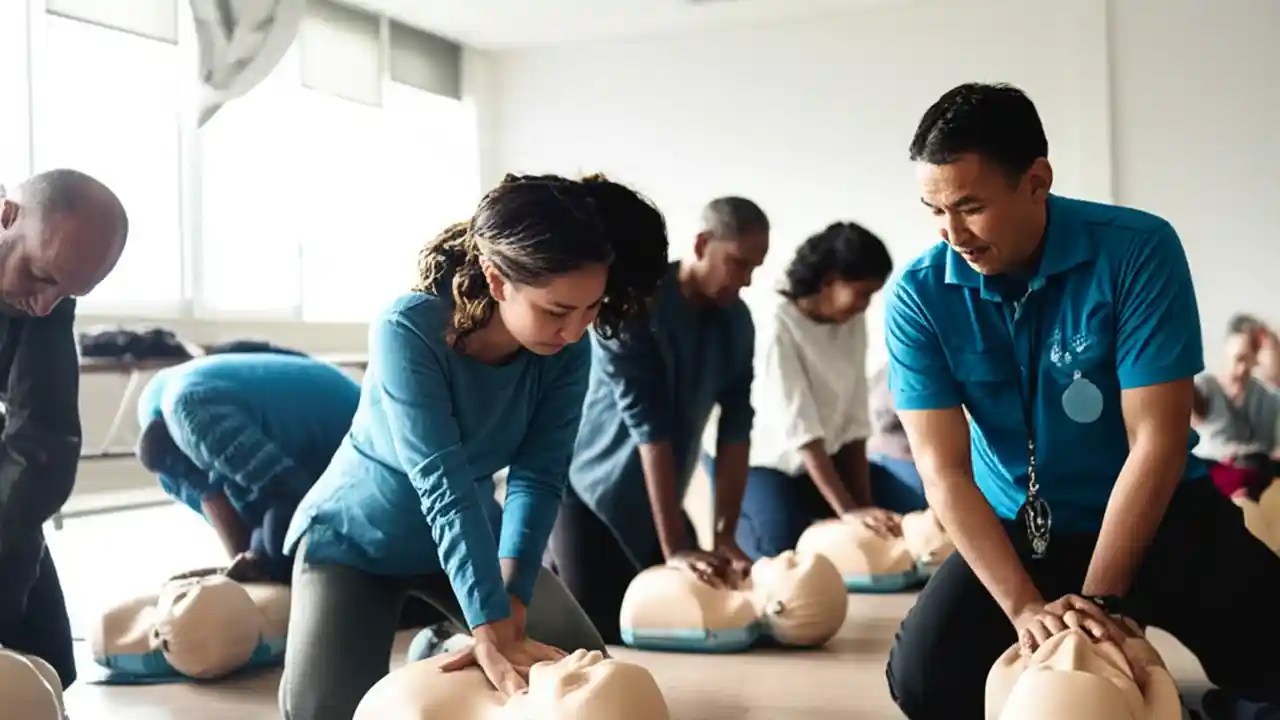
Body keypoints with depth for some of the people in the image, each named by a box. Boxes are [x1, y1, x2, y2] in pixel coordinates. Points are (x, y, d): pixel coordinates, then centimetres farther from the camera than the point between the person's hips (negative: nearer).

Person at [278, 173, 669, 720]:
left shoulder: (567, 351, -21)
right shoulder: (409, 331, -34)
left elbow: (538, 480, -24)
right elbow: (444, 485, -39)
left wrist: (510, 620, -34)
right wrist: (493, 632, -43)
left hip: (473, 534, 4)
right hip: (359, 536, -4)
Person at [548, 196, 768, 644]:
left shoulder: (737, 321, -2)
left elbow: (736, 428, -4)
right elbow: (648, 428, -27)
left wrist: (726, 535, -12)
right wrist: (675, 547, -29)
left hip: (655, 501, 7)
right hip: (591, 492, -6)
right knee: (597, 635, -8)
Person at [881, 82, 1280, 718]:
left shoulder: (1138, 250, -19)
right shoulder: (918, 298, -14)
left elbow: (1157, 441, -19)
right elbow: (943, 472, -17)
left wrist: (1098, 597, -23)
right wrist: (1025, 605, -29)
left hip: (1160, 514, -1)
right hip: (1017, 527, 2)